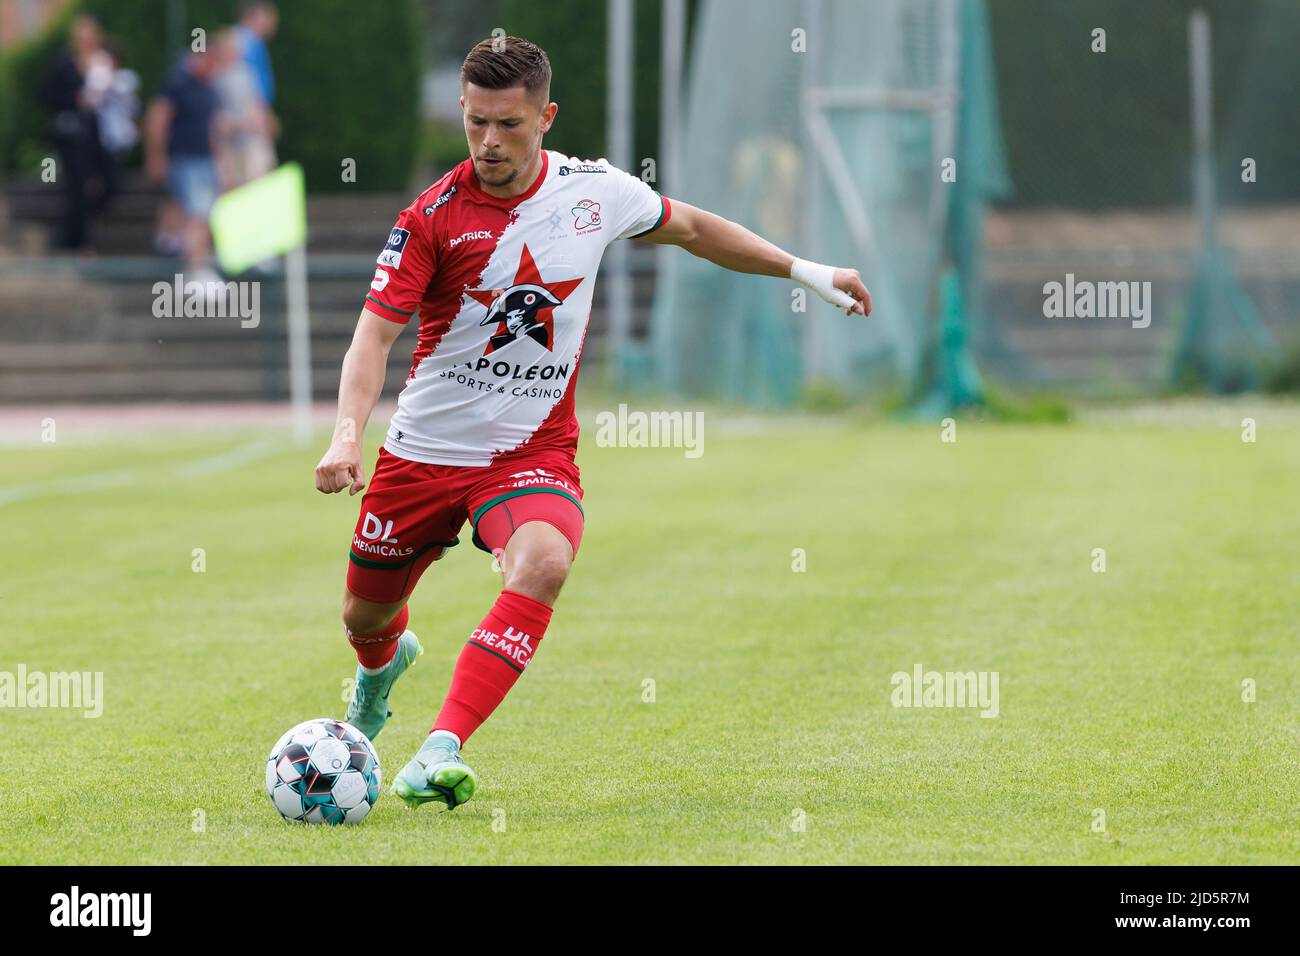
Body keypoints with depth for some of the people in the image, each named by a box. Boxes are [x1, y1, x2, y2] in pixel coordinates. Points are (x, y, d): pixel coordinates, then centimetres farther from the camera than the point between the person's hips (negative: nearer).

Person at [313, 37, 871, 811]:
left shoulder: (595, 192, -5)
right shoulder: (434, 217, -13)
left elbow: (689, 228, 15)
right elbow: (375, 334, -16)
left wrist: (805, 270, 20)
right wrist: (348, 434, -33)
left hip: (532, 450, 0)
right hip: (425, 448, 0)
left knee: (544, 564, -33)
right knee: (366, 615, 15)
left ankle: (441, 751, -37)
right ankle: (385, 663, 57)